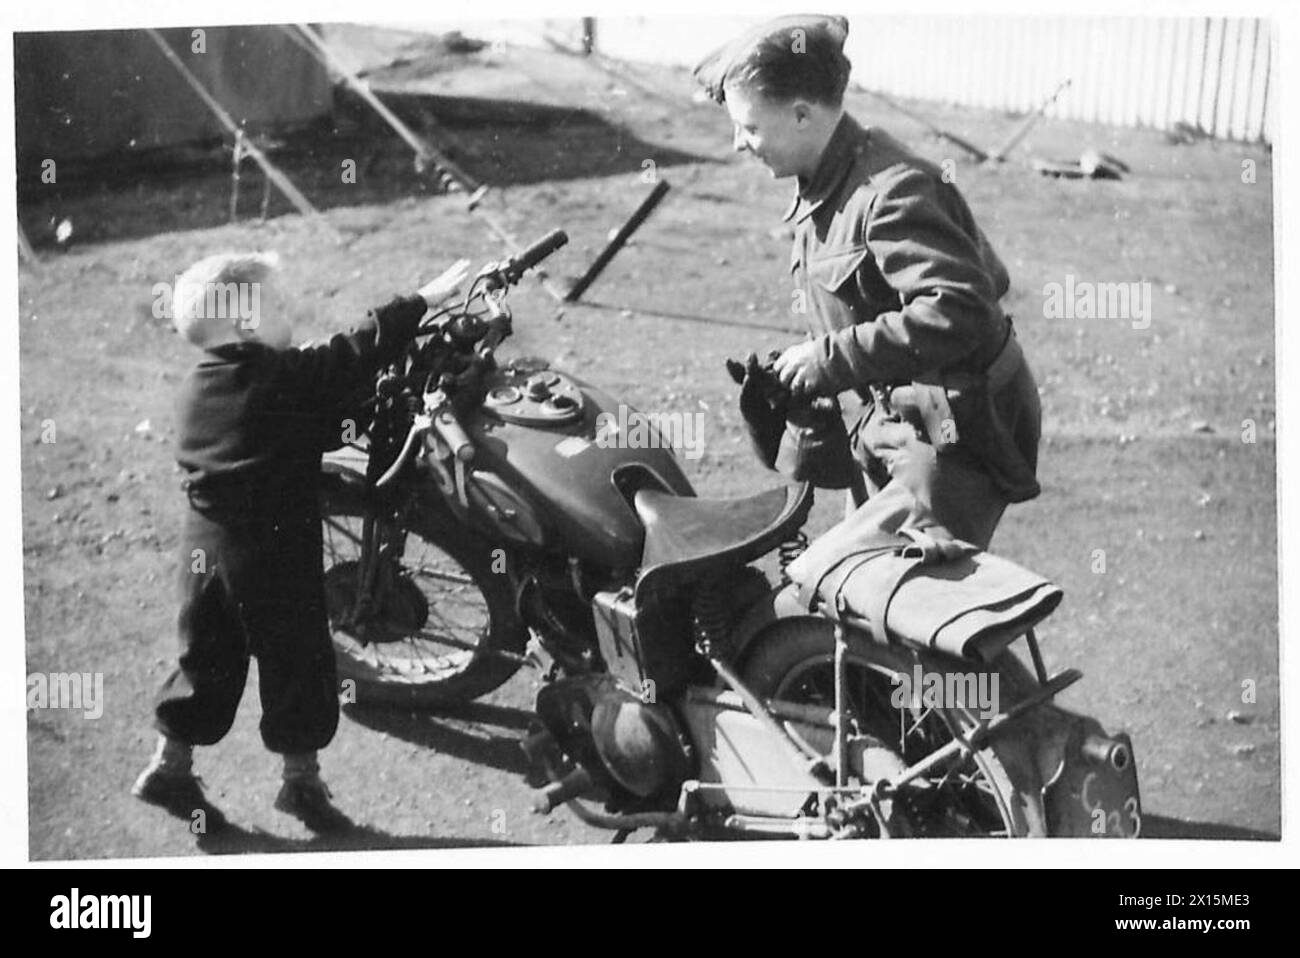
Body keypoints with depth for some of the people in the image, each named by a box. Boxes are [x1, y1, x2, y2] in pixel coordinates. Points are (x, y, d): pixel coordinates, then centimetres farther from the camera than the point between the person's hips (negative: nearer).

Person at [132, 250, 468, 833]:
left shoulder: (195, 389, 5)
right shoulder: (290, 377, -15)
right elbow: (362, 350, -12)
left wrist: (332, 424, 21)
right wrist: (427, 299, -5)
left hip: (204, 545, 6)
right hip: (276, 551, -6)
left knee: (207, 659, 19)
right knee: (297, 663, 9)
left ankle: (170, 766, 27)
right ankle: (301, 779, 19)